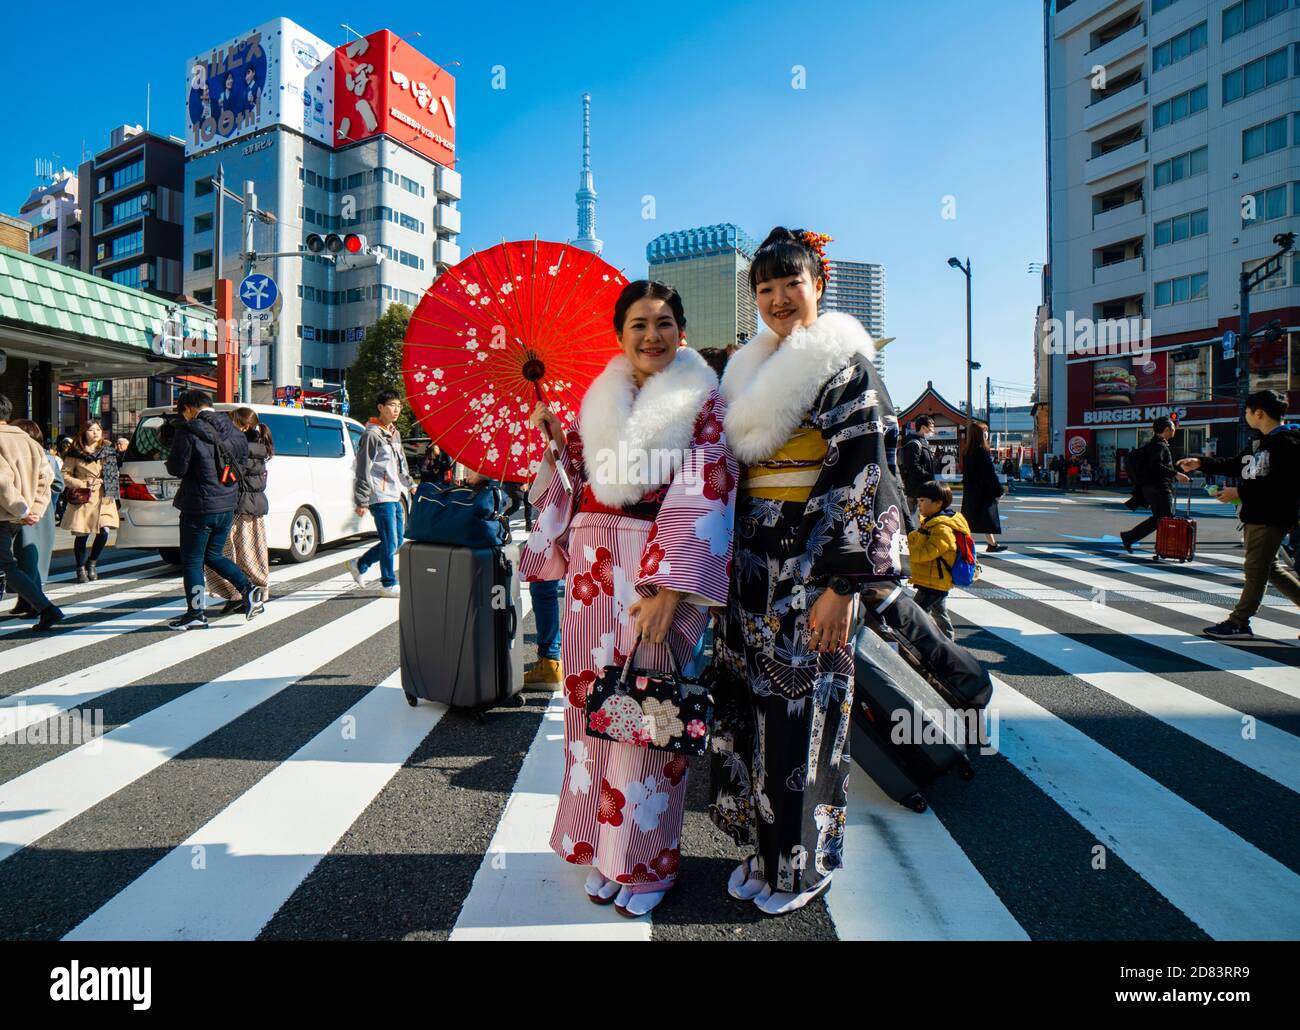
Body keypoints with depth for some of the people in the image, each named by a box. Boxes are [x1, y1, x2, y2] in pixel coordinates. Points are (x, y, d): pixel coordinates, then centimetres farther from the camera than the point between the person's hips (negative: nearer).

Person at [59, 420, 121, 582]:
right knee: (82, 535, 2)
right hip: (83, 499, -2)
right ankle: (81, 568, 20)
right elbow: (65, 475, 2)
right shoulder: (75, 452, 1)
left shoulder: (109, 449, 8)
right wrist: (83, 483, -9)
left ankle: (91, 563, 15)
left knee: (104, 532, -10)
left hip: (104, 498, 2)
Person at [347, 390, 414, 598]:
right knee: (390, 543, -4)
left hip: (395, 496, 9)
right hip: (381, 497, -9)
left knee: (397, 542, 12)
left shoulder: (395, 434, 16)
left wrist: (410, 484, 20)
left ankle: (359, 565, 28)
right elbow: (363, 470, -12)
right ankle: (389, 585, 9)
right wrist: (361, 501, -14)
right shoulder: (372, 434, -9)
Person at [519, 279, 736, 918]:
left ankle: (647, 862, 24)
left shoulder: (702, 400, -2)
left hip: (658, 573, -4)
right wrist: (554, 435, -1)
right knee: (592, 703, 10)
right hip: (593, 569, 5)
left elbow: (704, 497, -12)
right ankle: (604, 847, 31)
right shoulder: (598, 398, 12)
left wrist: (669, 588, -20)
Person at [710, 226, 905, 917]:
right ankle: (765, 849, 30)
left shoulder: (845, 365, -5)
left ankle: (802, 863, 24)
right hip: (751, 561, 7)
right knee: (751, 700, 11)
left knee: (799, 705, 2)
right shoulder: (749, 369, 15)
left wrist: (843, 584, -19)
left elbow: (865, 476, -13)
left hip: (812, 563, -6)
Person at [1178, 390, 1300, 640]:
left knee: (1255, 568, -4)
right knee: (1270, 568, 16)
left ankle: (1239, 623, 2)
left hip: (1272, 517, -10)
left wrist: (1241, 492, -22)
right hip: (1254, 515, 10)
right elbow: (1236, 465, 21)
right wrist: (1201, 463, 17)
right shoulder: (1261, 441, 14)